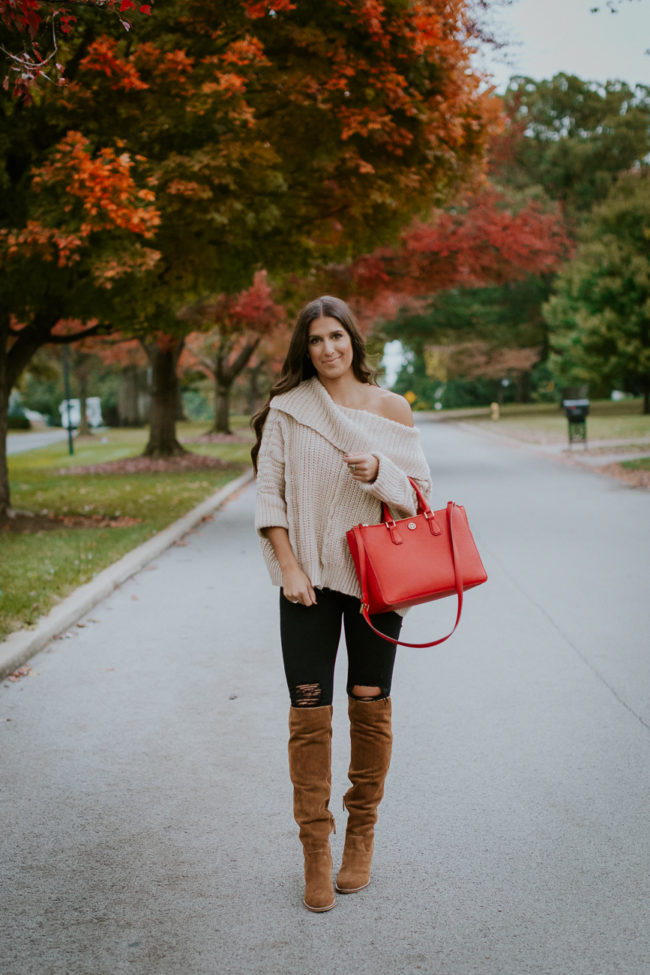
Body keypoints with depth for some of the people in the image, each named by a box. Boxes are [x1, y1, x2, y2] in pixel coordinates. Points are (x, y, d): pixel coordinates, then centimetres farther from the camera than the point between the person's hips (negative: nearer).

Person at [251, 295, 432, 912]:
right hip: (309, 577, -1)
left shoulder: (390, 408, 3)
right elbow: (269, 491, 0)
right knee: (309, 712, -2)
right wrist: (288, 567, -8)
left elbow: (419, 492, 4)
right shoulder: (287, 408, 1)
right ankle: (315, 849, 11)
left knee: (369, 707, 7)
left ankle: (361, 836, 24)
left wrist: (378, 472, -17)